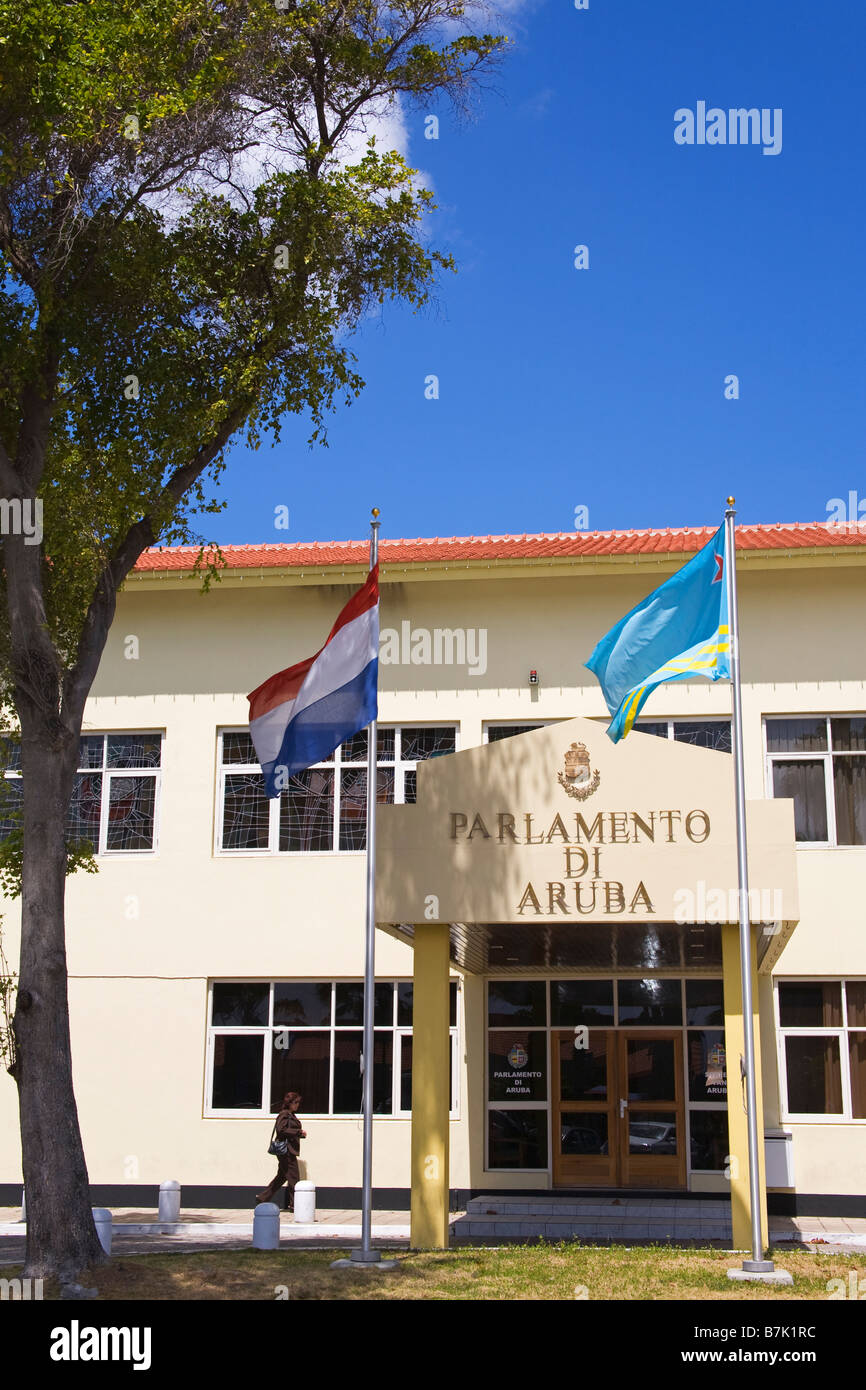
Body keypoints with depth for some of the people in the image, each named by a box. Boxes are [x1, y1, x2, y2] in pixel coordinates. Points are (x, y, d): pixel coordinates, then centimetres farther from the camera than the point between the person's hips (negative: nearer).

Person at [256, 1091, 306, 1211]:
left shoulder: (291, 1115, 19)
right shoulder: (284, 1114, -11)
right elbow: (281, 1129, -22)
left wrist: (301, 1134, 6)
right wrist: (299, 1132, -19)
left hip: (289, 1150, 10)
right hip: (286, 1150, -10)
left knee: (282, 1176, 15)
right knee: (293, 1177, -6)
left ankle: (262, 1197, 22)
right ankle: (293, 1204, -1)